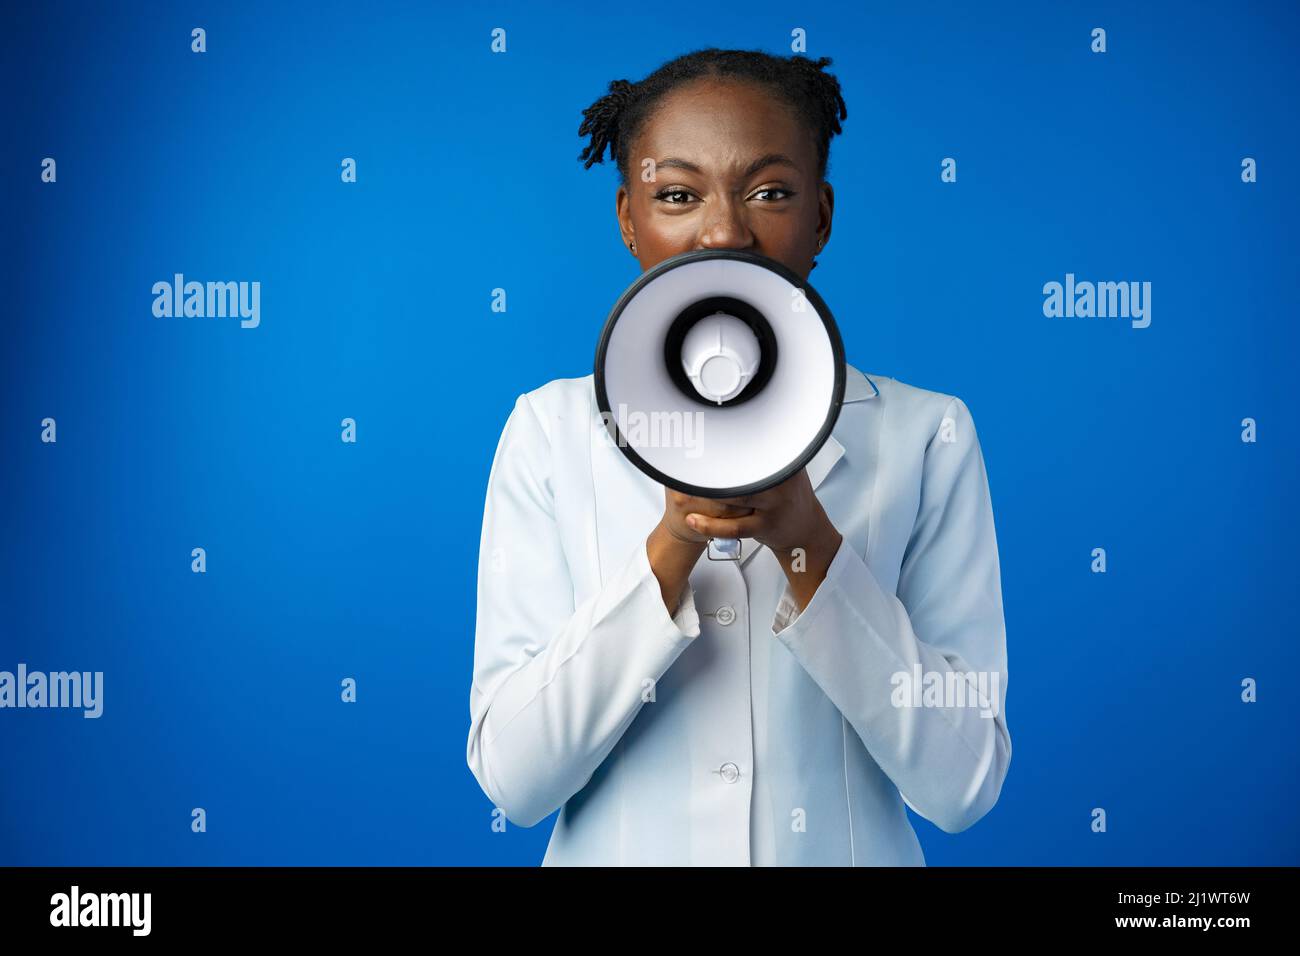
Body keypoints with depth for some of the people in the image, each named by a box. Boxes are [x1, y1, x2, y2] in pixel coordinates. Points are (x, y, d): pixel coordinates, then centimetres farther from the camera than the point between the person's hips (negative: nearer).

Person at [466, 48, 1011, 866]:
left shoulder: (925, 433, -9)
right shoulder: (553, 429, -8)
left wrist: (807, 542, -26)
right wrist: (672, 543, -26)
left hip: (852, 850, 0)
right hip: (617, 851, 0)